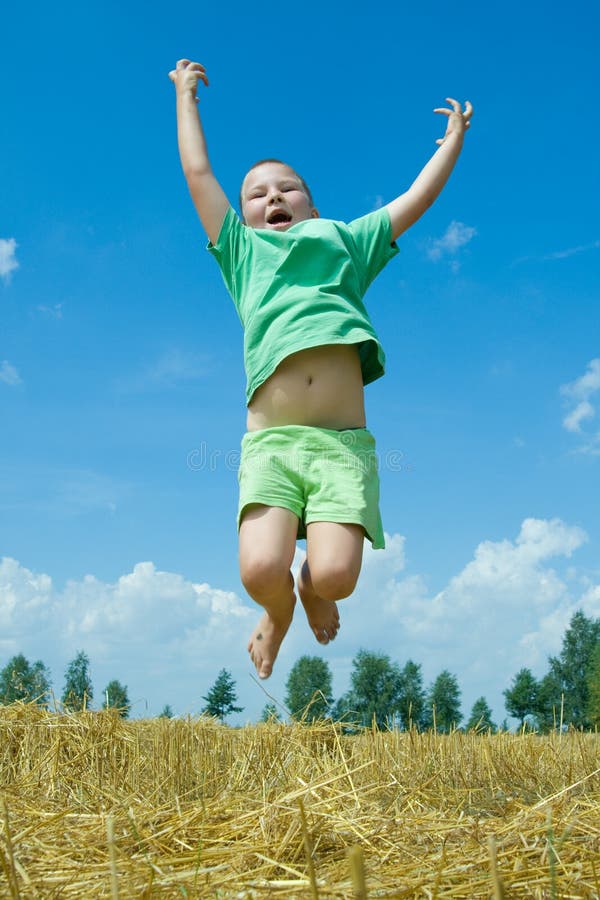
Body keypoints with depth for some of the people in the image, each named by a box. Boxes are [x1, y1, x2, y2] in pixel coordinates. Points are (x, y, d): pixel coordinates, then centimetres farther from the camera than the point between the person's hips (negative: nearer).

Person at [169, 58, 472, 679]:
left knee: (335, 574, -18)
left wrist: (453, 137, 40)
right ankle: (278, 612, 18)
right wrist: (186, 94, 38)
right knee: (261, 570, -21)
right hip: (271, 440, 0)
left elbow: (418, 197, 31)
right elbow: (198, 173, 28)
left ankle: (312, 589, 22)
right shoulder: (243, 254, 24)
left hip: (343, 441, 1)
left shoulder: (345, 242, 26)